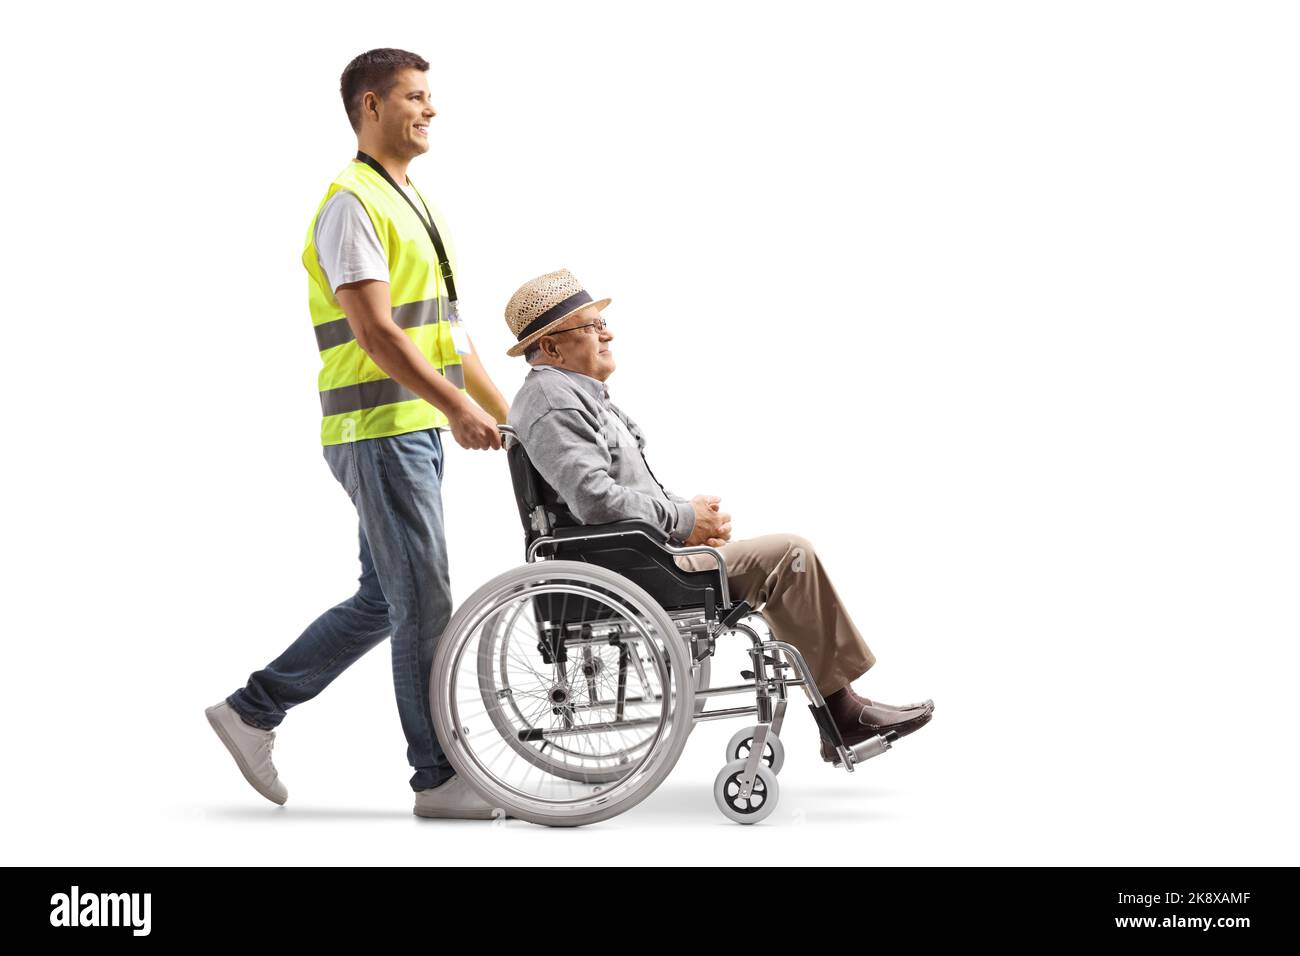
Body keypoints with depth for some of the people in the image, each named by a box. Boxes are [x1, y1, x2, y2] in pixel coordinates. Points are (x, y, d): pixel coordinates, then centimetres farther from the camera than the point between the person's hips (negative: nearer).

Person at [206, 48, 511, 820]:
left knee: (383, 601, 14)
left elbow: (446, 326, 21)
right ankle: (440, 777, 4)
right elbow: (374, 331, -21)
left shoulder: (413, 202, 19)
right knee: (425, 604, -5)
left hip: (418, 430, 10)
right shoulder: (353, 203, -11)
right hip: (380, 431, -10)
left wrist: (505, 412, 17)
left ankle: (253, 709, 23)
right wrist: (455, 406, -28)